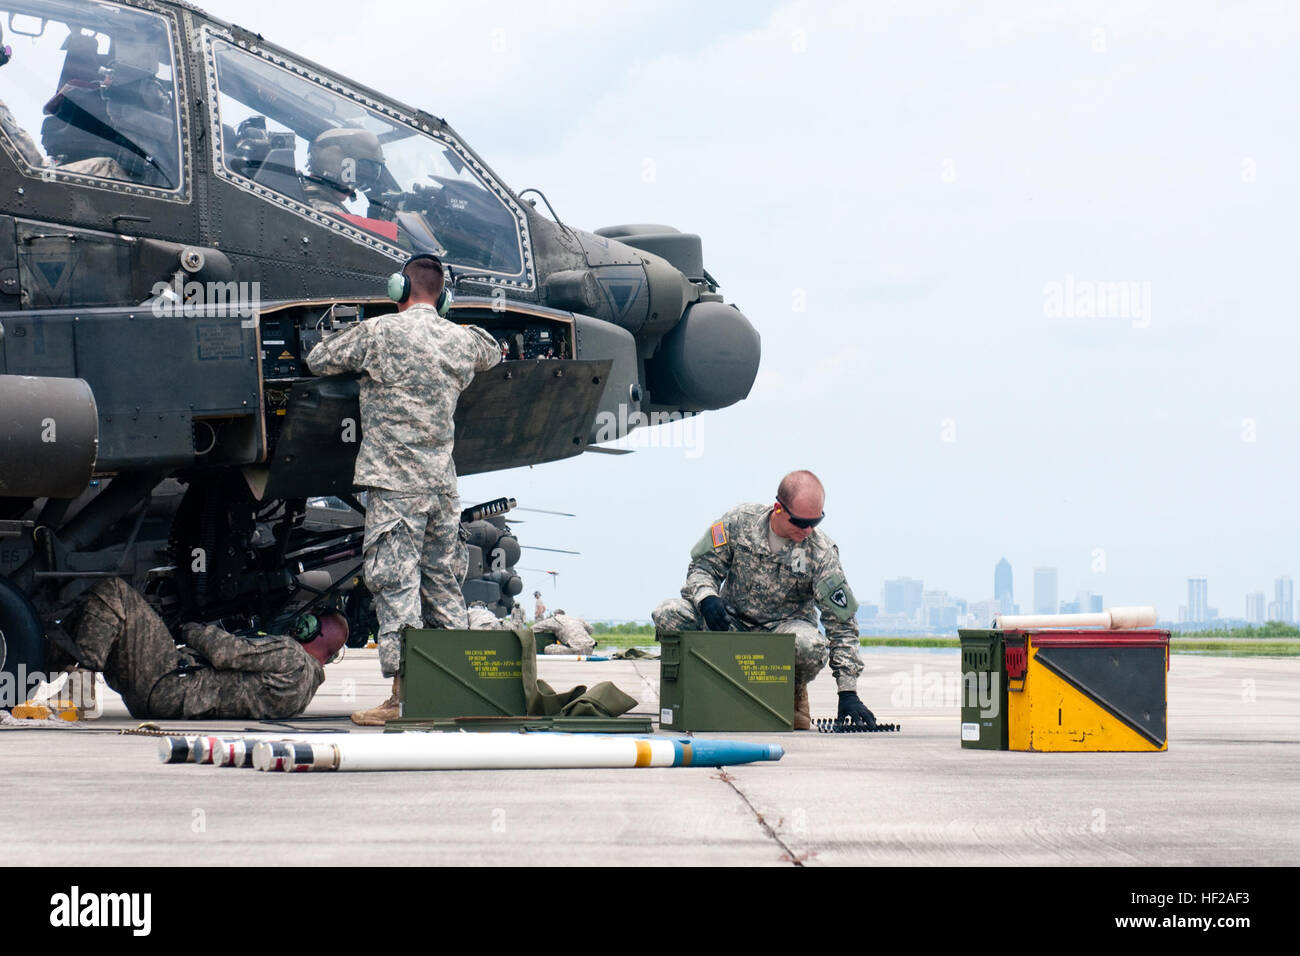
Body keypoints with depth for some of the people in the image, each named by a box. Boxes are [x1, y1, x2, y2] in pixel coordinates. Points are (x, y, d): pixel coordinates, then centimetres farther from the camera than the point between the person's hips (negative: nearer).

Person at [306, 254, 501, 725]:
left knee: (397, 586, -6)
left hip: (394, 483, -6)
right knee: (443, 586, 11)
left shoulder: (379, 332, -7)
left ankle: (405, 697, -11)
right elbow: (492, 353, 33)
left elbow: (318, 361, 5)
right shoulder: (460, 340, 8)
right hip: (442, 483, 6)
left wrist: (359, 356, 22)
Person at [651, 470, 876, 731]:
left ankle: (794, 693, -1)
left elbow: (842, 623, -12)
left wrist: (848, 692, -17)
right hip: (731, 620, 2)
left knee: (811, 645, -39)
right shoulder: (740, 522, -10)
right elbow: (703, 565, 0)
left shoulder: (821, 551, -13)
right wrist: (706, 598, -26)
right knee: (668, 614, -25)